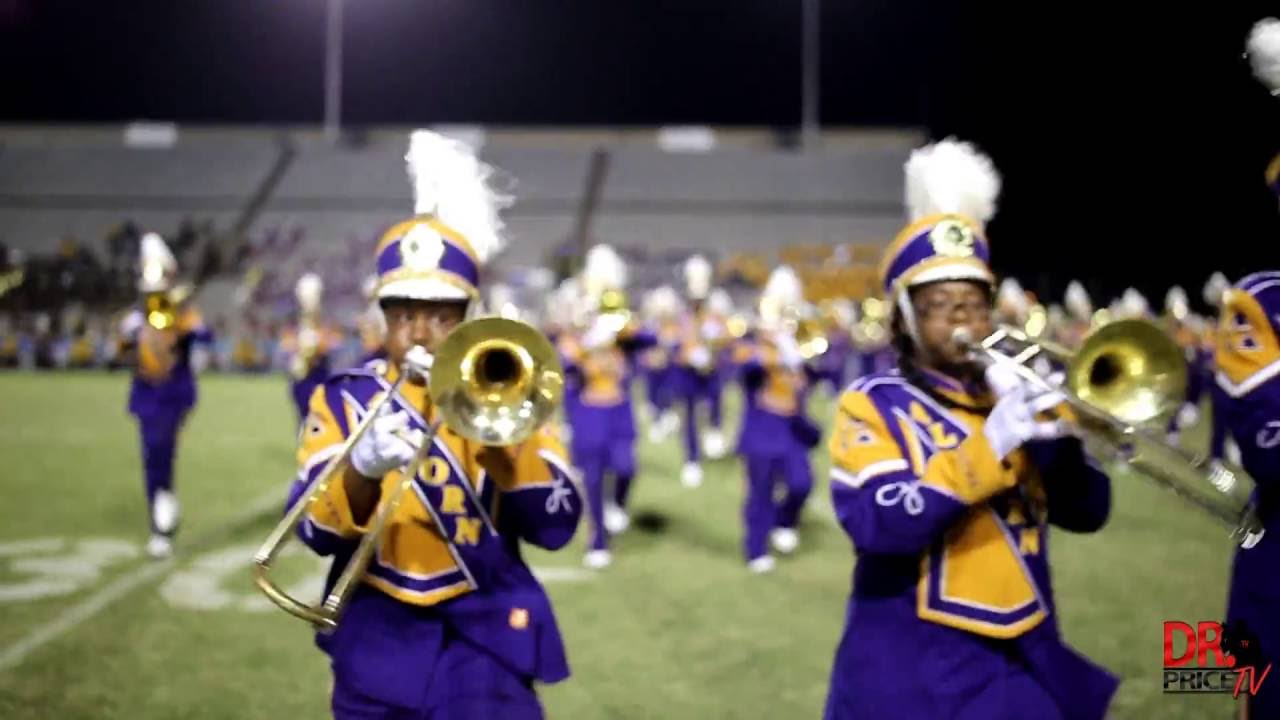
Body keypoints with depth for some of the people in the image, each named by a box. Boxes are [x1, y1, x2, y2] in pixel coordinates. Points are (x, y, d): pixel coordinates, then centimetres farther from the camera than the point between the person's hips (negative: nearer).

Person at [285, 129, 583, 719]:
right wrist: (363, 470, -30)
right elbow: (319, 531, -11)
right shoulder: (345, 398, 1)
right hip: (378, 645, 1)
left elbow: (555, 526, -9)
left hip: (486, 645, -1)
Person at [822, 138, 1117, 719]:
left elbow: (1086, 514, 1)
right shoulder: (873, 404, -8)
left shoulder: (1014, 400, 6)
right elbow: (877, 524, -22)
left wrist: (1051, 428, -15)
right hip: (912, 671, -4)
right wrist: (988, 446, -28)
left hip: (1027, 664, 5)